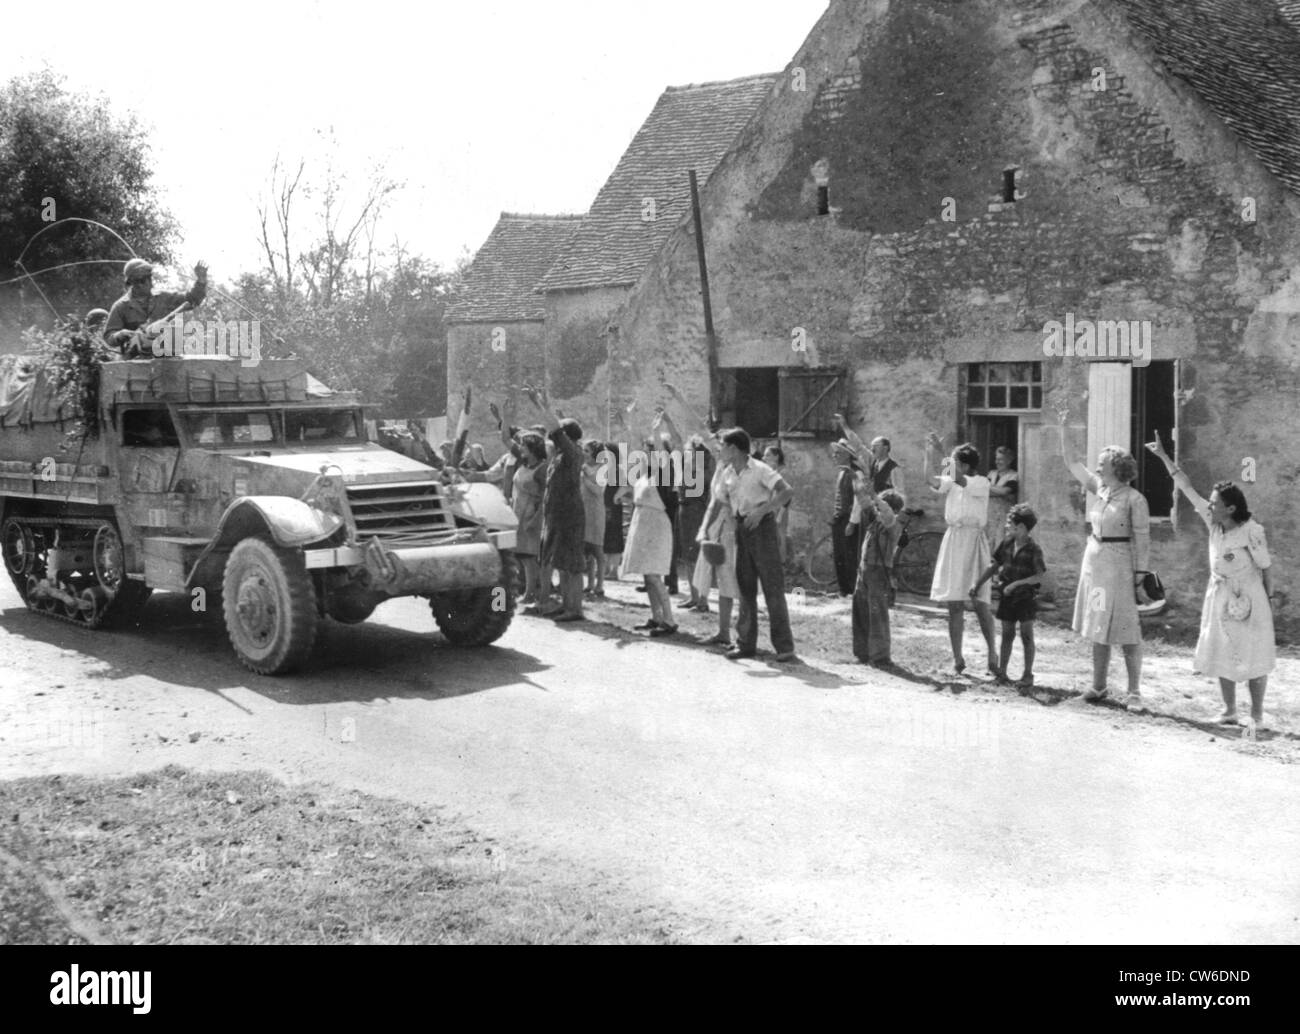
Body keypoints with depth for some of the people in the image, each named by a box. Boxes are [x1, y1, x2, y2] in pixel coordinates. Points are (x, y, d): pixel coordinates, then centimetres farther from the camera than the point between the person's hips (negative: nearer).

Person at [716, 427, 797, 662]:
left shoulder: (759, 470, -13)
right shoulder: (728, 475, 8)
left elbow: (788, 491, -22)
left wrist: (762, 510, -29)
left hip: (762, 526, -7)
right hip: (742, 528, 7)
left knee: (772, 585, -6)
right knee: (745, 587, 9)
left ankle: (784, 645, -3)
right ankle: (746, 643, 16)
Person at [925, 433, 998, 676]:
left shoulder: (981, 483, -4)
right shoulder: (951, 481, 9)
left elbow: (959, 481, -22)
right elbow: (933, 482, -8)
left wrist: (942, 454, -24)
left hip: (973, 541, -4)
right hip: (953, 540, 4)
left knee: (979, 602, -4)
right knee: (954, 604, 2)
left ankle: (992, 655, 6)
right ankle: (957, 658, 7)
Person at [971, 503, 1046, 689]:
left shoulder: (1034, 549, -12)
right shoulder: (1006, 543, 3)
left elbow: (1040, 576, -15)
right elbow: (994, 565, 12)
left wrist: (1017, 583, -22)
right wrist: (977, 584, 9)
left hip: (1026, 596, -5)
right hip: (1007, 596, 5)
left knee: (1026, 636, 1)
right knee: (1007, 635, 10)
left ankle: (1028, 675, 8)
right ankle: (1001, 672, 16)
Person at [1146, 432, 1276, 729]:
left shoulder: (1251, 531, -20)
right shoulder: (1213, 523, -4)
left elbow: (1266, 566, -10)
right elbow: (1187, 488, -2)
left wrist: (1270, 597, -2)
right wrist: (1164, 456, -2)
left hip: (1248, 598, -6)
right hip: (1220, 596, 7)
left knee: (1253, 659, 2)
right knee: (1222, 656, 11)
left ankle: (1256, 715, 11)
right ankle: (1229, 710, 22)